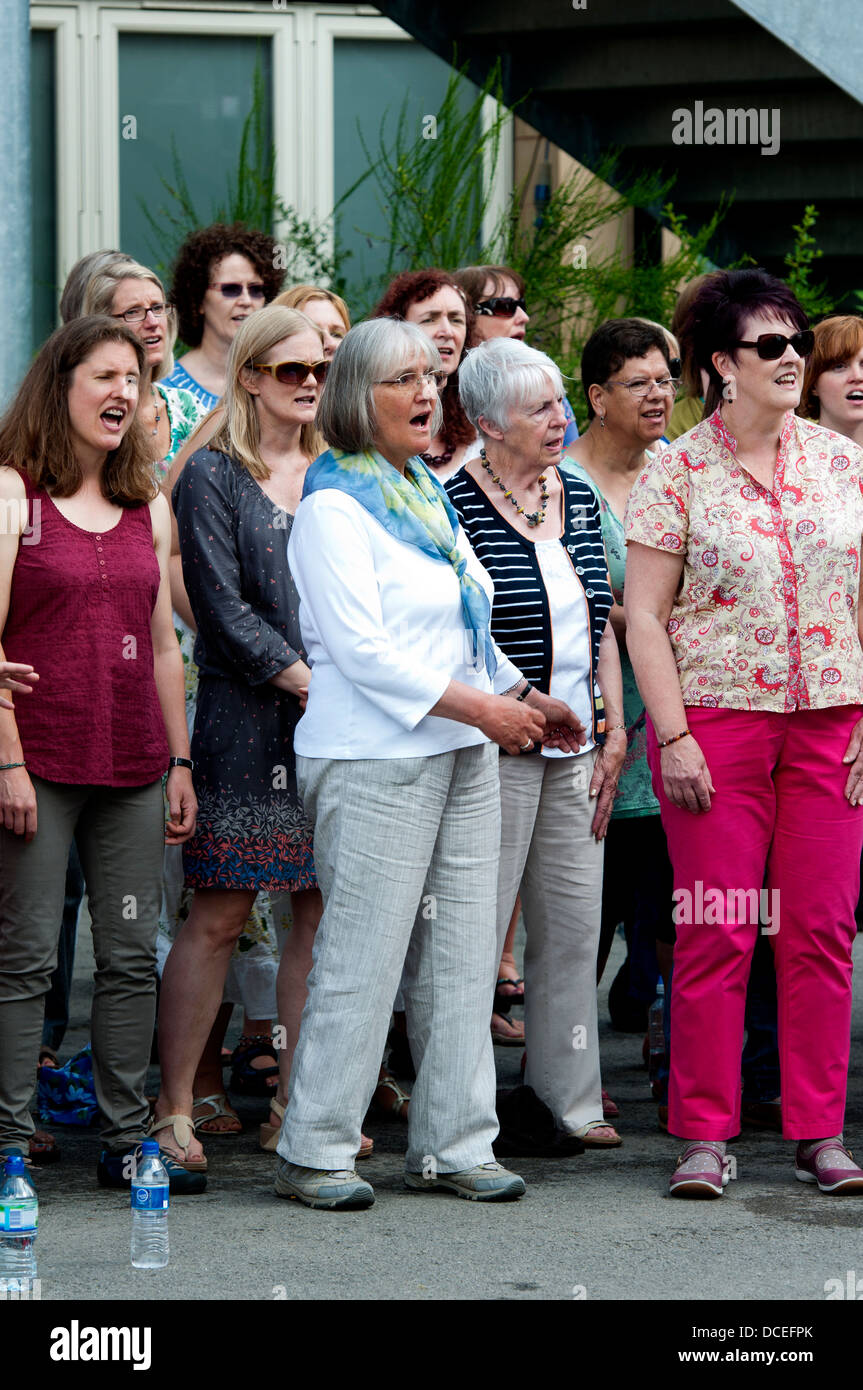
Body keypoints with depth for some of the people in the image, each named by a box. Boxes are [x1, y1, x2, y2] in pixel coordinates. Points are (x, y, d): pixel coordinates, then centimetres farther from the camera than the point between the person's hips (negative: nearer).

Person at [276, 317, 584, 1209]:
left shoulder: (428, 493, 17)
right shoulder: (332, 507, -9)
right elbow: (361, 649, -17)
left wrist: (520, 698, 14)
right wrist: (482, 706, -16)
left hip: (461, 757, 8)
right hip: (373, 762, -8)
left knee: (461, 958, 7)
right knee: (362, 959, -8)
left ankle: (453, 1144, 13)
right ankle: (312, 1153, 0)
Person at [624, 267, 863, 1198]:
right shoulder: (677, 473, 0)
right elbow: (644, 617, -2)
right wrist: (672, 735, -10)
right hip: (715, 718, -3)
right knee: (716, 932, -3)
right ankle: (703, 1136, 5)